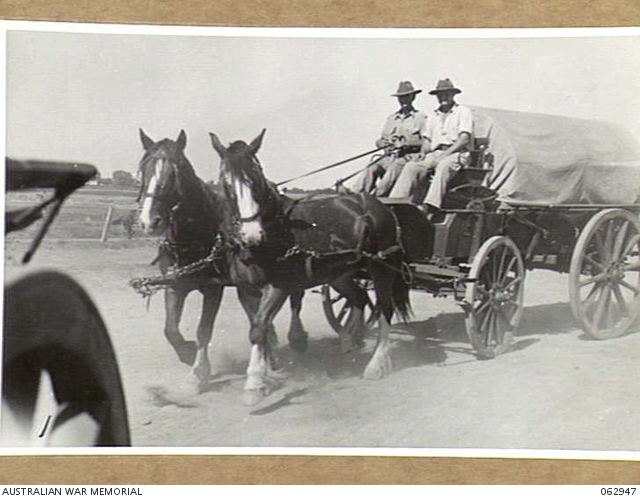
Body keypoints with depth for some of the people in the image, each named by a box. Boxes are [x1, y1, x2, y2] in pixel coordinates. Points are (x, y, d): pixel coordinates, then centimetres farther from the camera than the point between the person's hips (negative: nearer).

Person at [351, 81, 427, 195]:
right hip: (390, 155, 4)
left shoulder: (421, 117, 9)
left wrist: (405, 143, -14)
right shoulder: (391, 119, 24)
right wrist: (383, 143, -3)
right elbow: (380, 141, 22)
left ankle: (377, 196, -46)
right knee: (372, 168, -23)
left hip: (410, 155, -4)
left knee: (396, 166, -35)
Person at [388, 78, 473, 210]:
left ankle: (431, 205, -55)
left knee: (443, 166, -39)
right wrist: (423, 153, -2)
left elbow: (464, 139, -6)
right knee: (411, 167, -22)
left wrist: (445, 154, -16)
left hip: (457, 153, -5)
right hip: (435, 154, 5)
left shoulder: (463, 111, 7)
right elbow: (427, 140, 21)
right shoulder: (433, 116, 25)